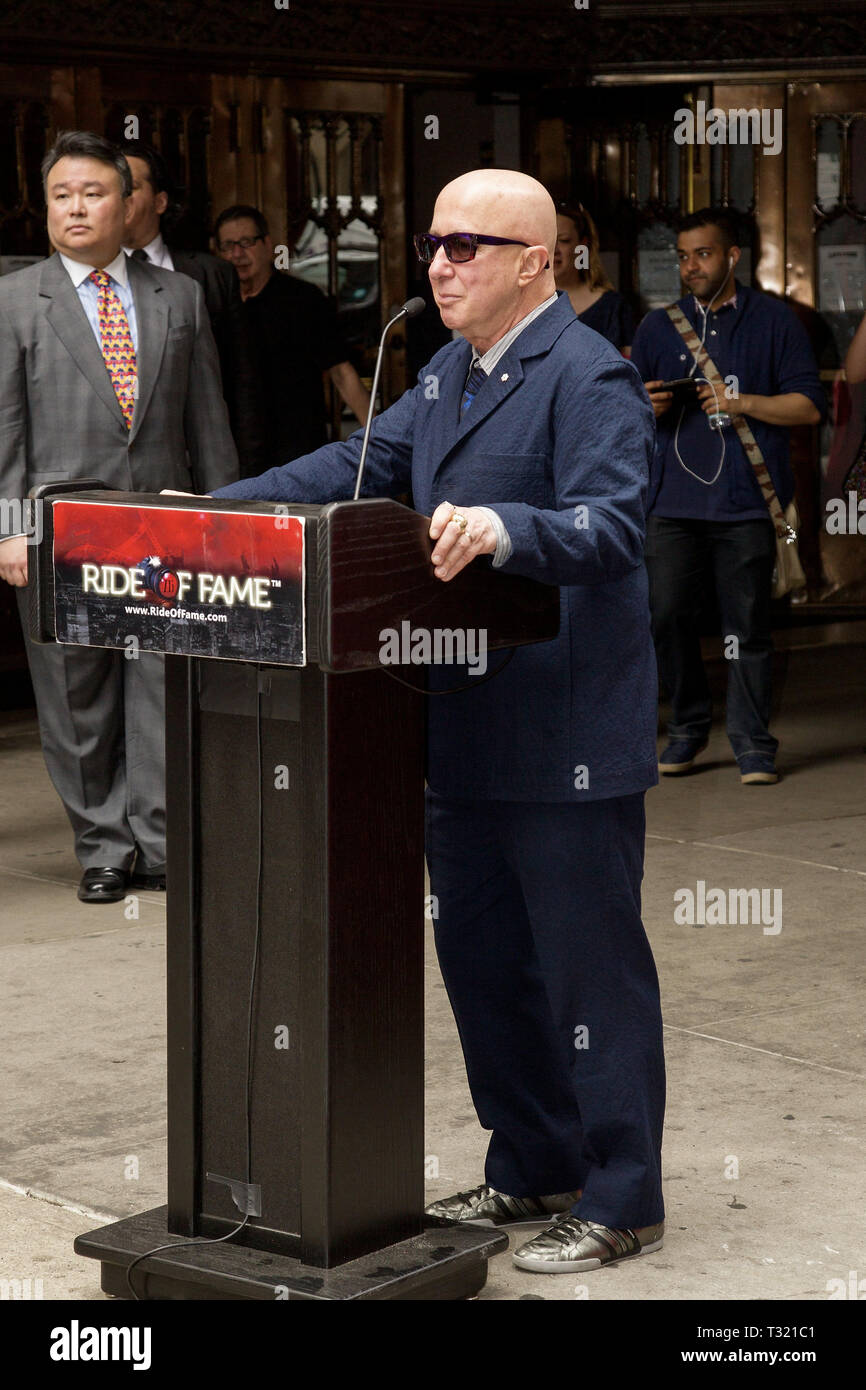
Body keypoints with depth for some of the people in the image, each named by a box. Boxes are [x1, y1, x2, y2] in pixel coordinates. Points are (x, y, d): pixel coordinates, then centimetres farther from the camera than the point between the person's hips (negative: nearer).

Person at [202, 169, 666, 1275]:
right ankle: (531, 1169, 31)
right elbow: (360, 466, 14)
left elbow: (610, 526, -26)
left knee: (590, 967, 0)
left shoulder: (587, 376, -15)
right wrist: (219, 509, 4)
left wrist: (500, 529, -44)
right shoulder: (450, 373, 14)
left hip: (567, 739, -9)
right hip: (468, 728, 9)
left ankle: (620, 1203, 10)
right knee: (481, 958, 17)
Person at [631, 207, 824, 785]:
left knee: (748, 625, -3)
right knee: (666, 617, -2)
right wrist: (644, 407, -4)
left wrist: (741, 402, -11)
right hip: (674, 499, 3)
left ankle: (753, 744, 5)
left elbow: (808, 406, 1)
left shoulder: (774, 320, 6)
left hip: (746, 501, -3)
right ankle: (689, 727, 15)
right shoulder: (658, 326, 16)